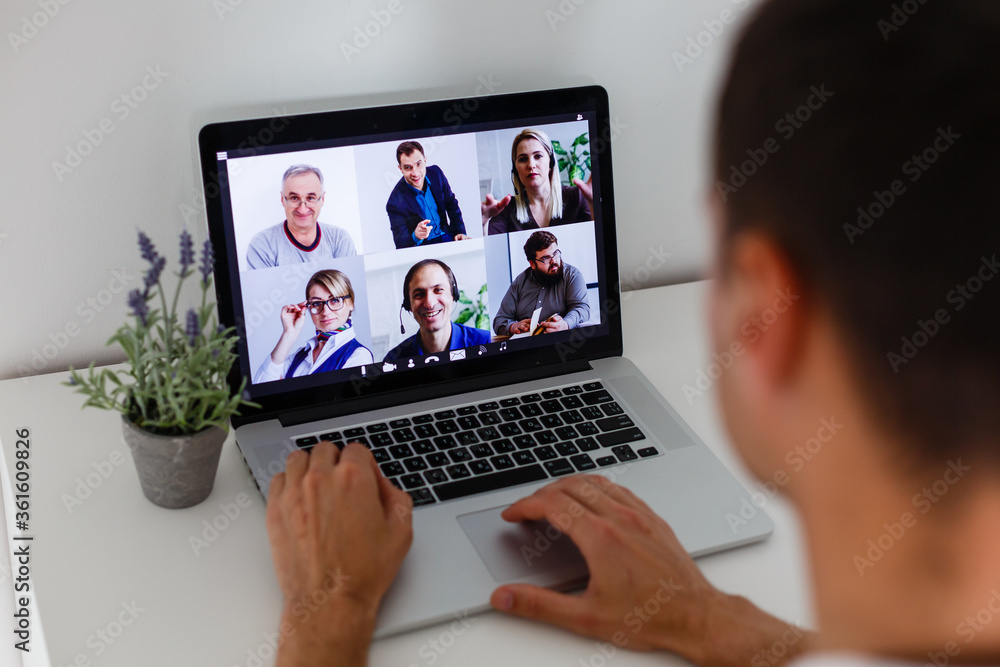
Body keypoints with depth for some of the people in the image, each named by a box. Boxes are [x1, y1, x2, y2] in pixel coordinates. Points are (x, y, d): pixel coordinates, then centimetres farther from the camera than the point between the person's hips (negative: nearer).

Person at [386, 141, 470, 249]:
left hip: (447, 236, 4)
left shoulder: (436, 173, -2)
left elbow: (451, 204, 13)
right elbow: (400, 244, -19)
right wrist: (415, 236, -40)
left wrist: (460, 232, 4)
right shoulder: (396, 203, -18)